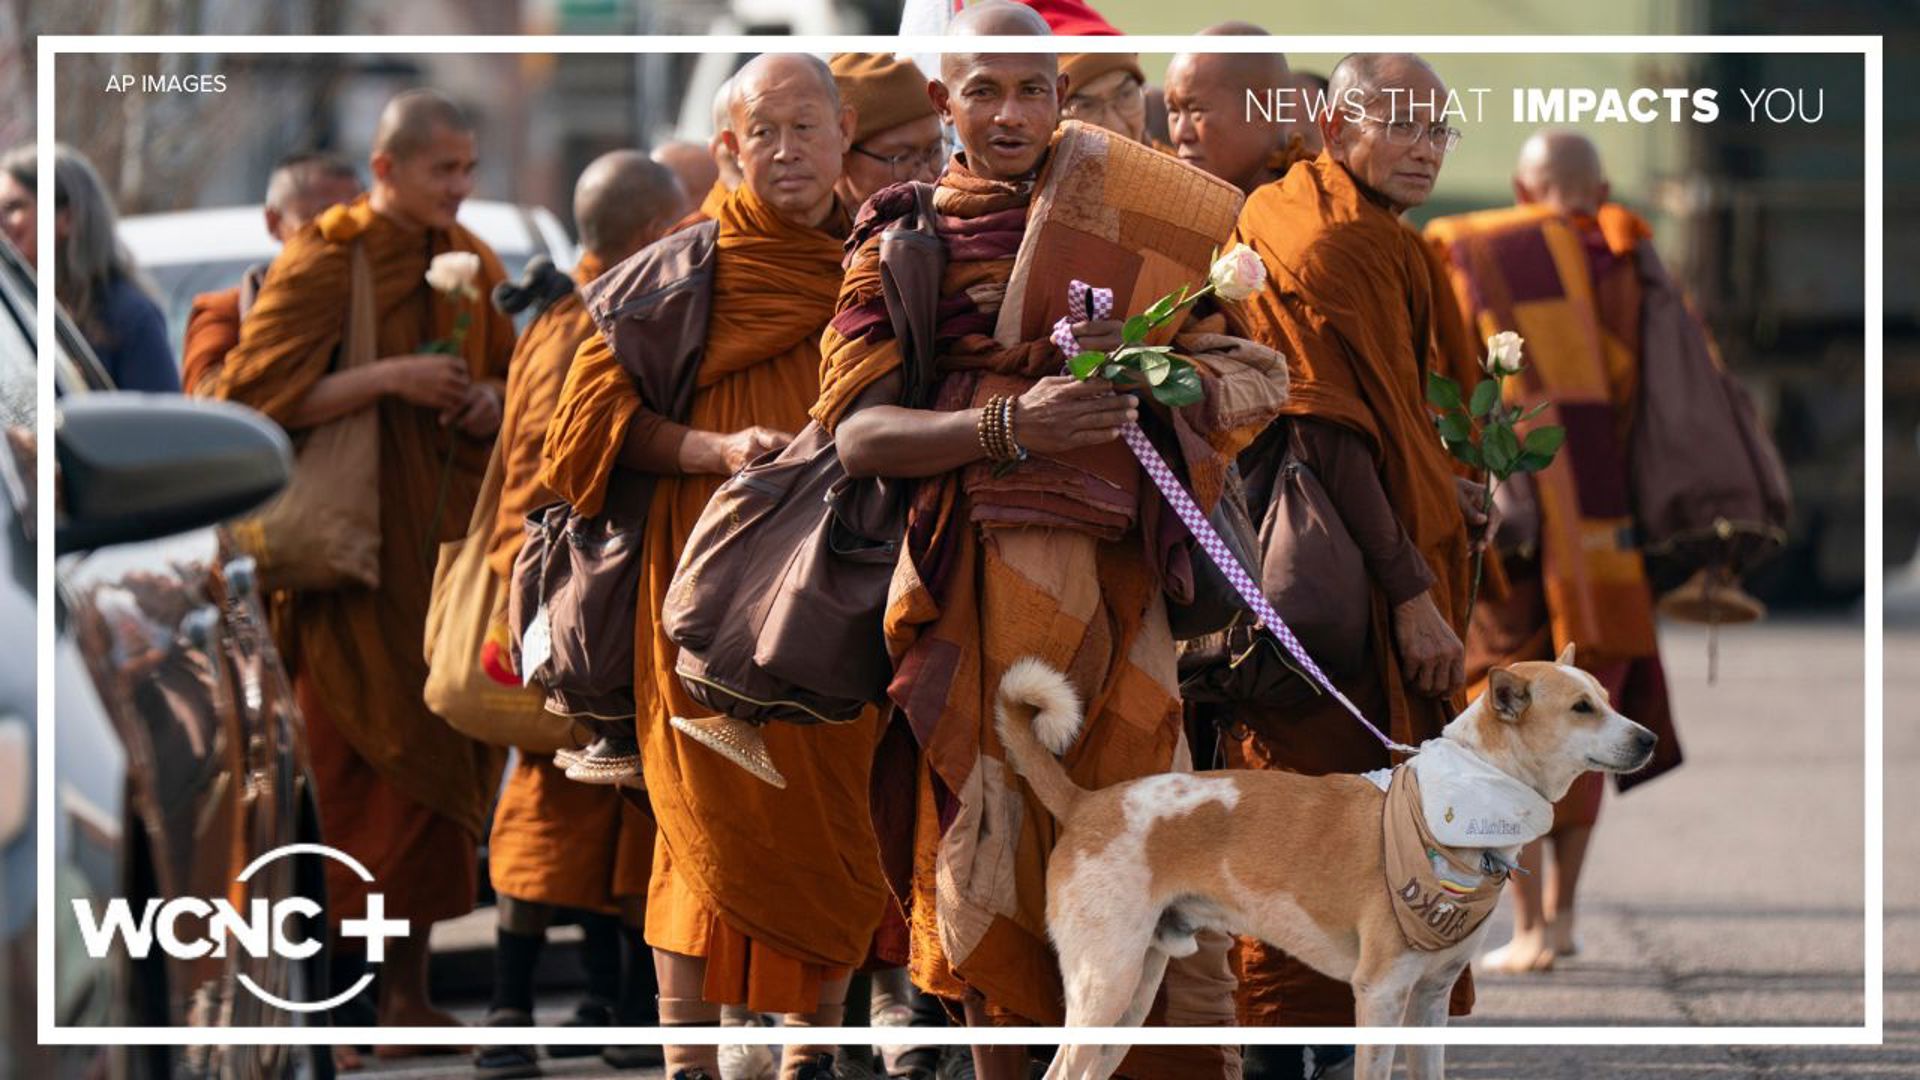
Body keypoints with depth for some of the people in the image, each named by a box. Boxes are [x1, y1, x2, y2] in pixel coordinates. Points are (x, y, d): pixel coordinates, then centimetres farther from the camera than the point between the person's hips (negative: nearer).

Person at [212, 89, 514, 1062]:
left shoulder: (470, 265, 10)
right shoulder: (323, 264, -8)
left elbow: (512, 376, 23)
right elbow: (255, 393, -14)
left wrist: (491, 400, 0)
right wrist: (390, 378, -20)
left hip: (446, 539, 6)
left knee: (434, 762, 4)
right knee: (361, 765, -6)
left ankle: (408, 986, 9)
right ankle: (339, 991, 0)